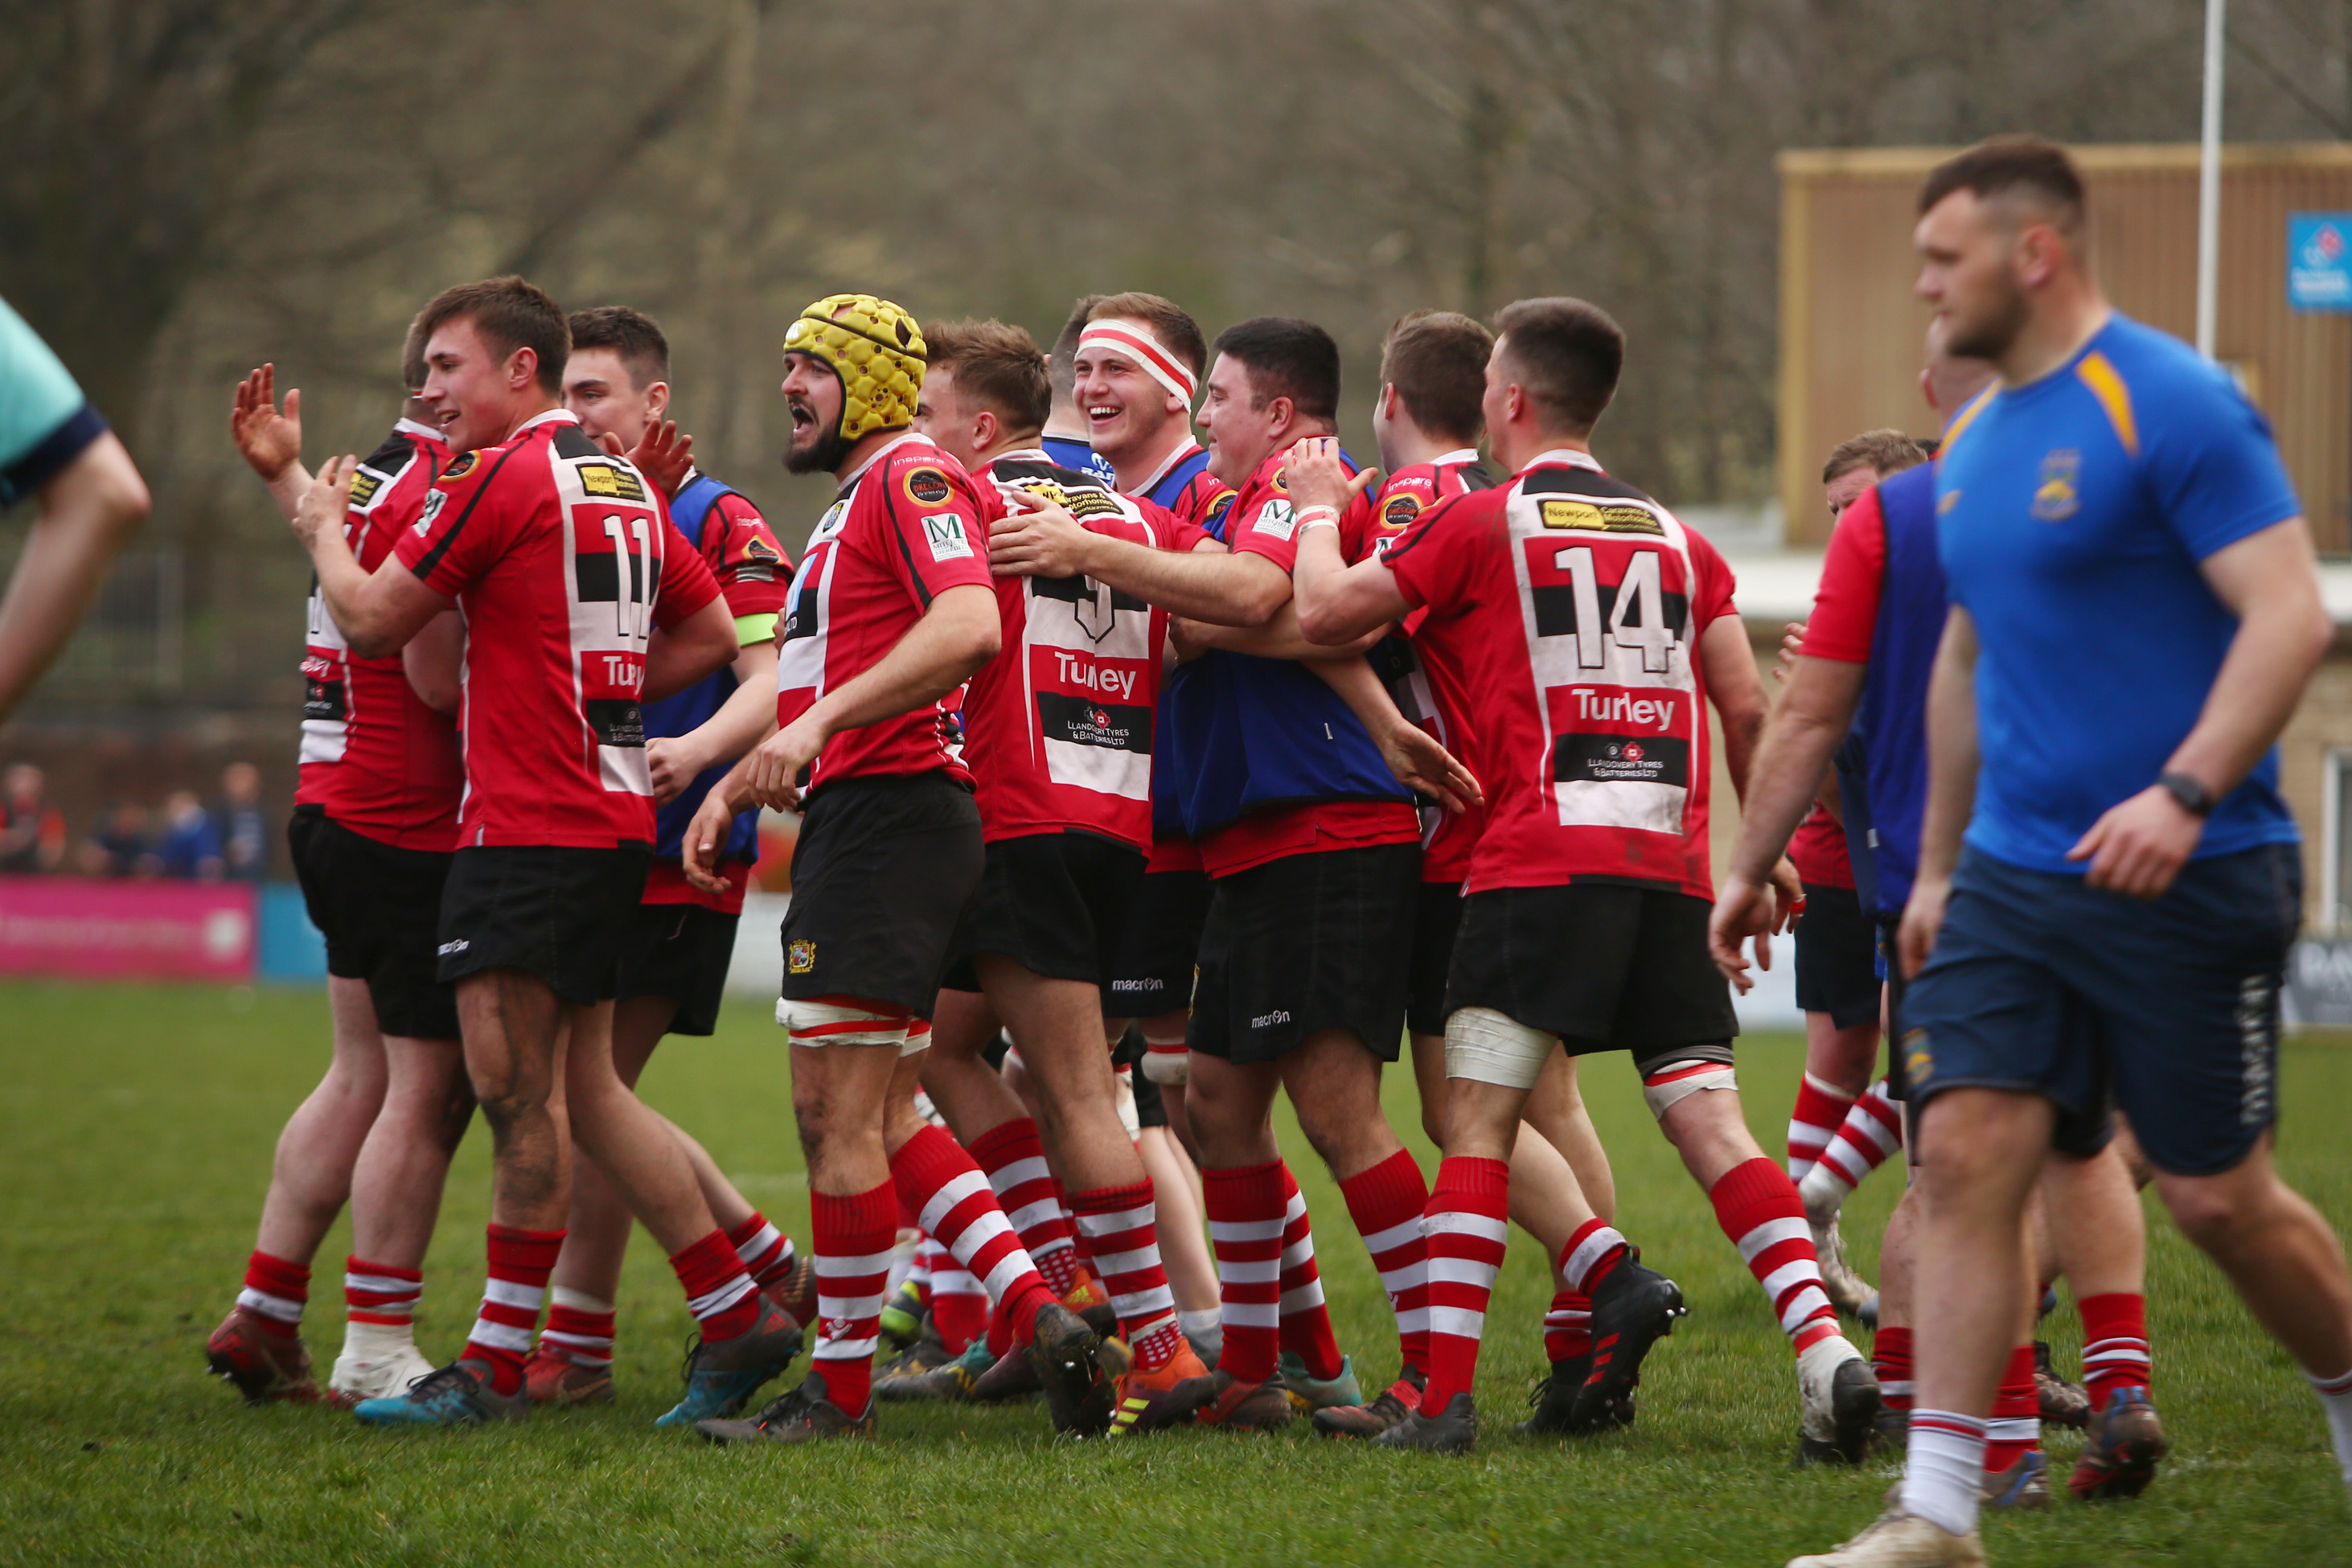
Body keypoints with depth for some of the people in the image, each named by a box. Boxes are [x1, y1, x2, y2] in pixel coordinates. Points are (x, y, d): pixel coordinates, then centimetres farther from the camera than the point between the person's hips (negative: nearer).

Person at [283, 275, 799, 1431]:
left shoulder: (505, 479, -12)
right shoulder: (624, 488, 15)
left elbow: (372, 620, -5)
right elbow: (711, 633, 21)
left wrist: (321, 528, 13)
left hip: (530, 826, -9)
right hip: (611, 819, 9)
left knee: (520, 1093, -5)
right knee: (580, 1090, 13)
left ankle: (495, 1368, -3)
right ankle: (736, 1315, 13)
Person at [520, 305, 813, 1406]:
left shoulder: (720, 523, -6)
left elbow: (772, 679, -14)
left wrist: (694, 750, -32)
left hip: (676, 861, -8)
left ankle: (575, 1345, -3)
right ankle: (774, 1268, 21)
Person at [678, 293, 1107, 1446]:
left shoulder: (912, 478, -9)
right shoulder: (855, 505, 25)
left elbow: (968, 627, -25)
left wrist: (821, 721, -29)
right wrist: (735, 787, 22)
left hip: (888, 818, -11)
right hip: (857, 817, 11)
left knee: (839, 1113, -7)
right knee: (875, 1115, 10)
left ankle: (841, 1390, -2)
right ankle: (1035, 1315, 6)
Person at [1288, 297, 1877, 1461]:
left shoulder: (1478, 524, 2)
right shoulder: (1674, 537, 16)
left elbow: (1323, 613, 5)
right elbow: (1746, 712, 14)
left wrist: (1319, 509, 23)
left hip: (1542, 861, -5)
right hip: (1671, 865, 5)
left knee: (1479, 1117, -2)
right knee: (1709, 1123, 1)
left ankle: (1445, 1398, -8)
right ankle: (1825, 1351, -14)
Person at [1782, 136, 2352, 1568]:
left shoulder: (2172, 405, -13)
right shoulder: (1974, 444, 13)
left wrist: (2184, 792, -29)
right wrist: (1938, 865, 24)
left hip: (2184, 881, -7)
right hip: (2012, 879, 7)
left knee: (2216, 1196, 1)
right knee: (1967, 1152, -6)